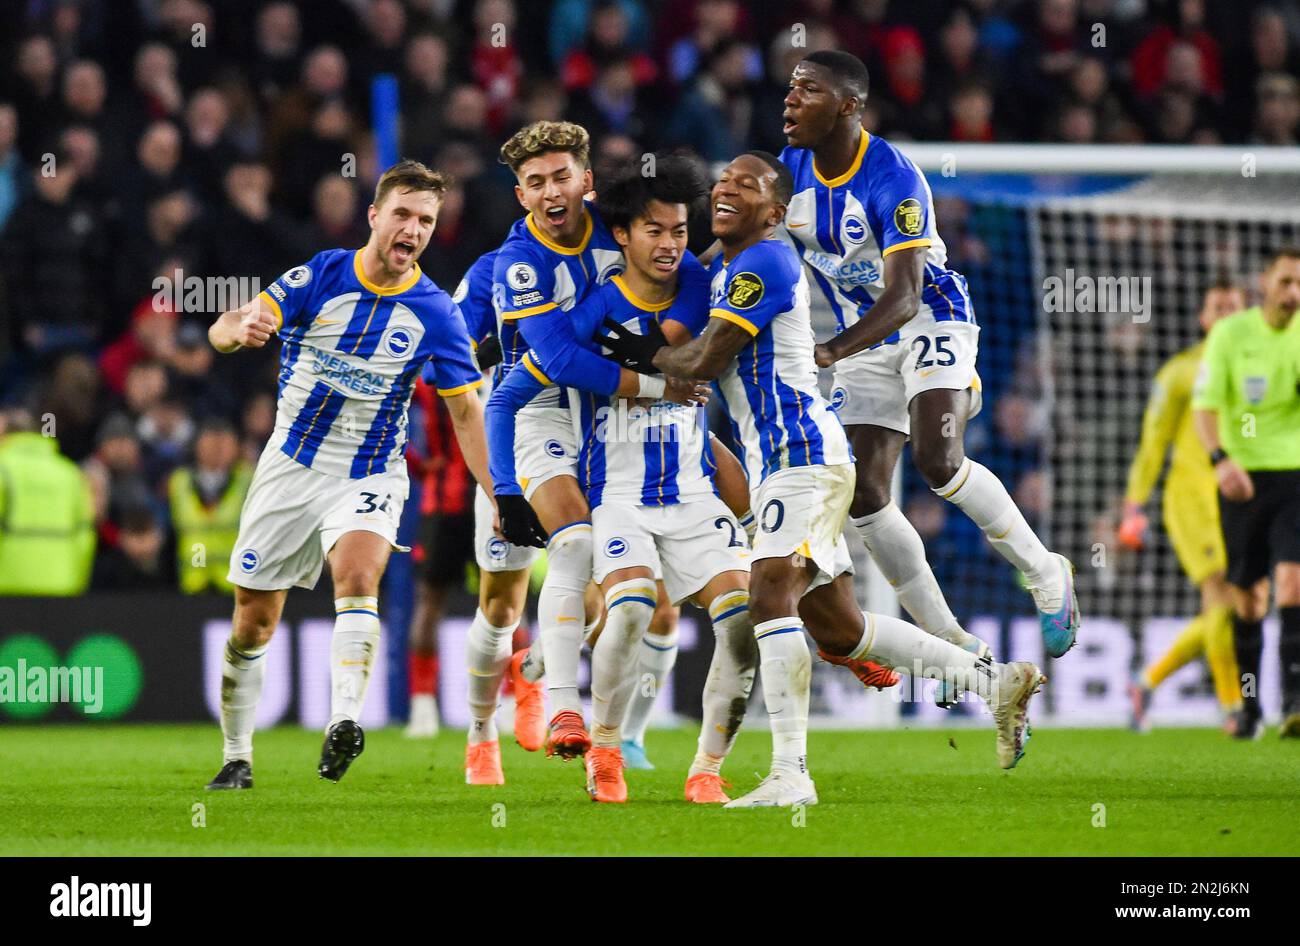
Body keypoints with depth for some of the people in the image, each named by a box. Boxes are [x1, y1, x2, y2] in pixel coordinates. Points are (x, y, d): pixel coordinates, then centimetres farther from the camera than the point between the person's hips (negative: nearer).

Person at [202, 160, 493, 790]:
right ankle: (237, 758, 21)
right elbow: (223, 332, -19)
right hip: (292, 466, 1)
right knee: (253, 621, 5)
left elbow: (465, 412, 0)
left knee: (357, 575, -31)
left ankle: (343, 723, -40)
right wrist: (240, 329, -45)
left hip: (371, 473, -1)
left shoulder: (434, 313, -8)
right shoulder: (320, 277, -10)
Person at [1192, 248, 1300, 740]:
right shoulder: (1230, 333, -2)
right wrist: (1220, 459, -22)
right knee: (1247, 594, 6)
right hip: (1243, 476, 0)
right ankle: (1249, 706, 21)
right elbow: (1204, 403, -5)